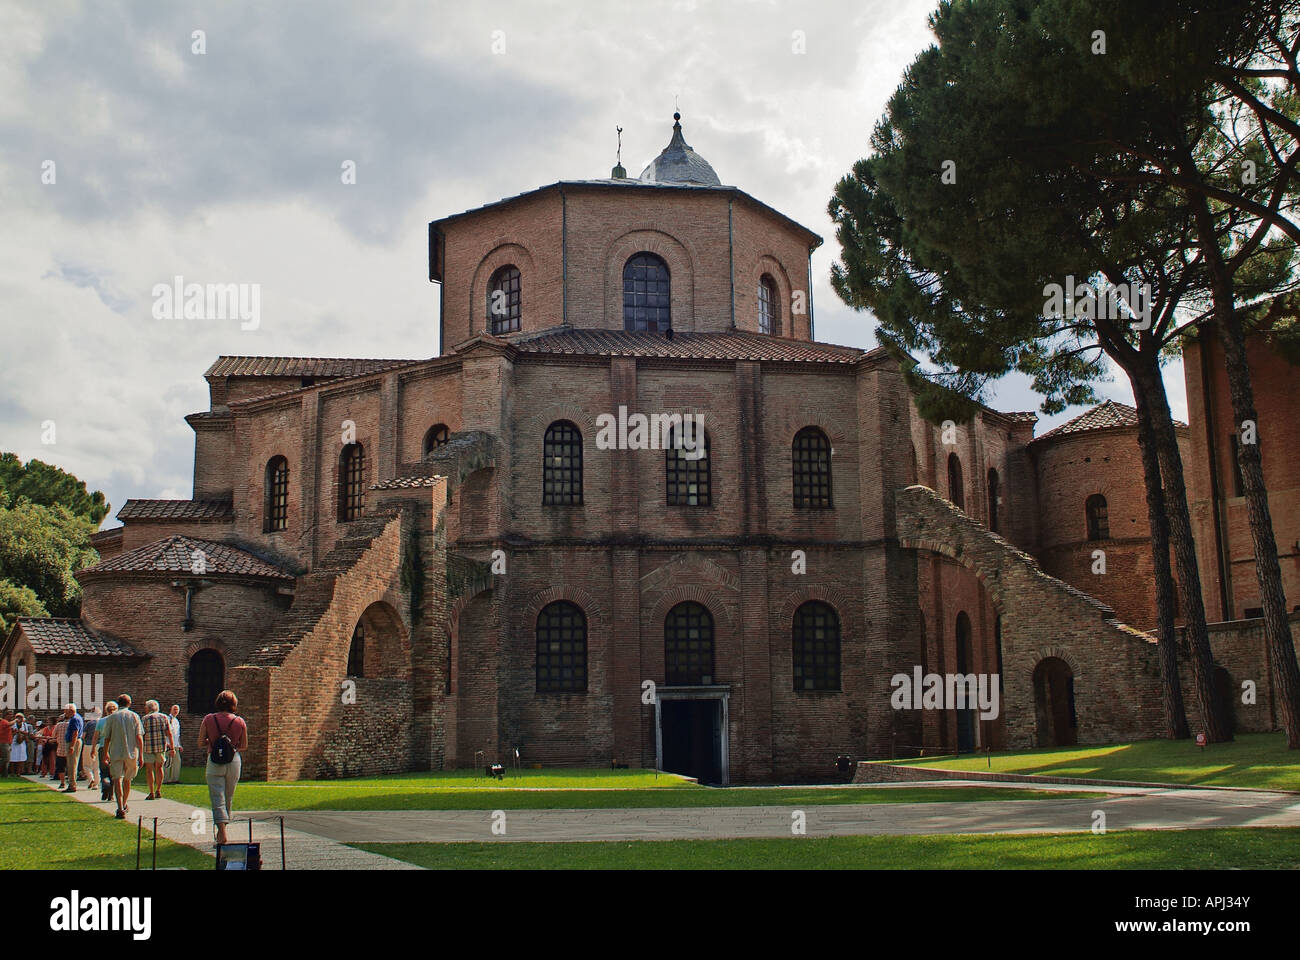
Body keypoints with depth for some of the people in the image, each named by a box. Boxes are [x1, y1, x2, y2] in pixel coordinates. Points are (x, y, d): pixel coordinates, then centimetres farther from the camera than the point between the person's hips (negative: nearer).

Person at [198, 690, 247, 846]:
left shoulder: (208, 719, -4)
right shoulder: (240, 722, -3)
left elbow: (200, 744, -1)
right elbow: (244, 746, 4)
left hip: (214, 762, -1)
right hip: (234, 762, 2)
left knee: (217, 798, -3)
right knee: (229, 798, 16)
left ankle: (221, 830, -19)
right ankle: (223, 828, 28)